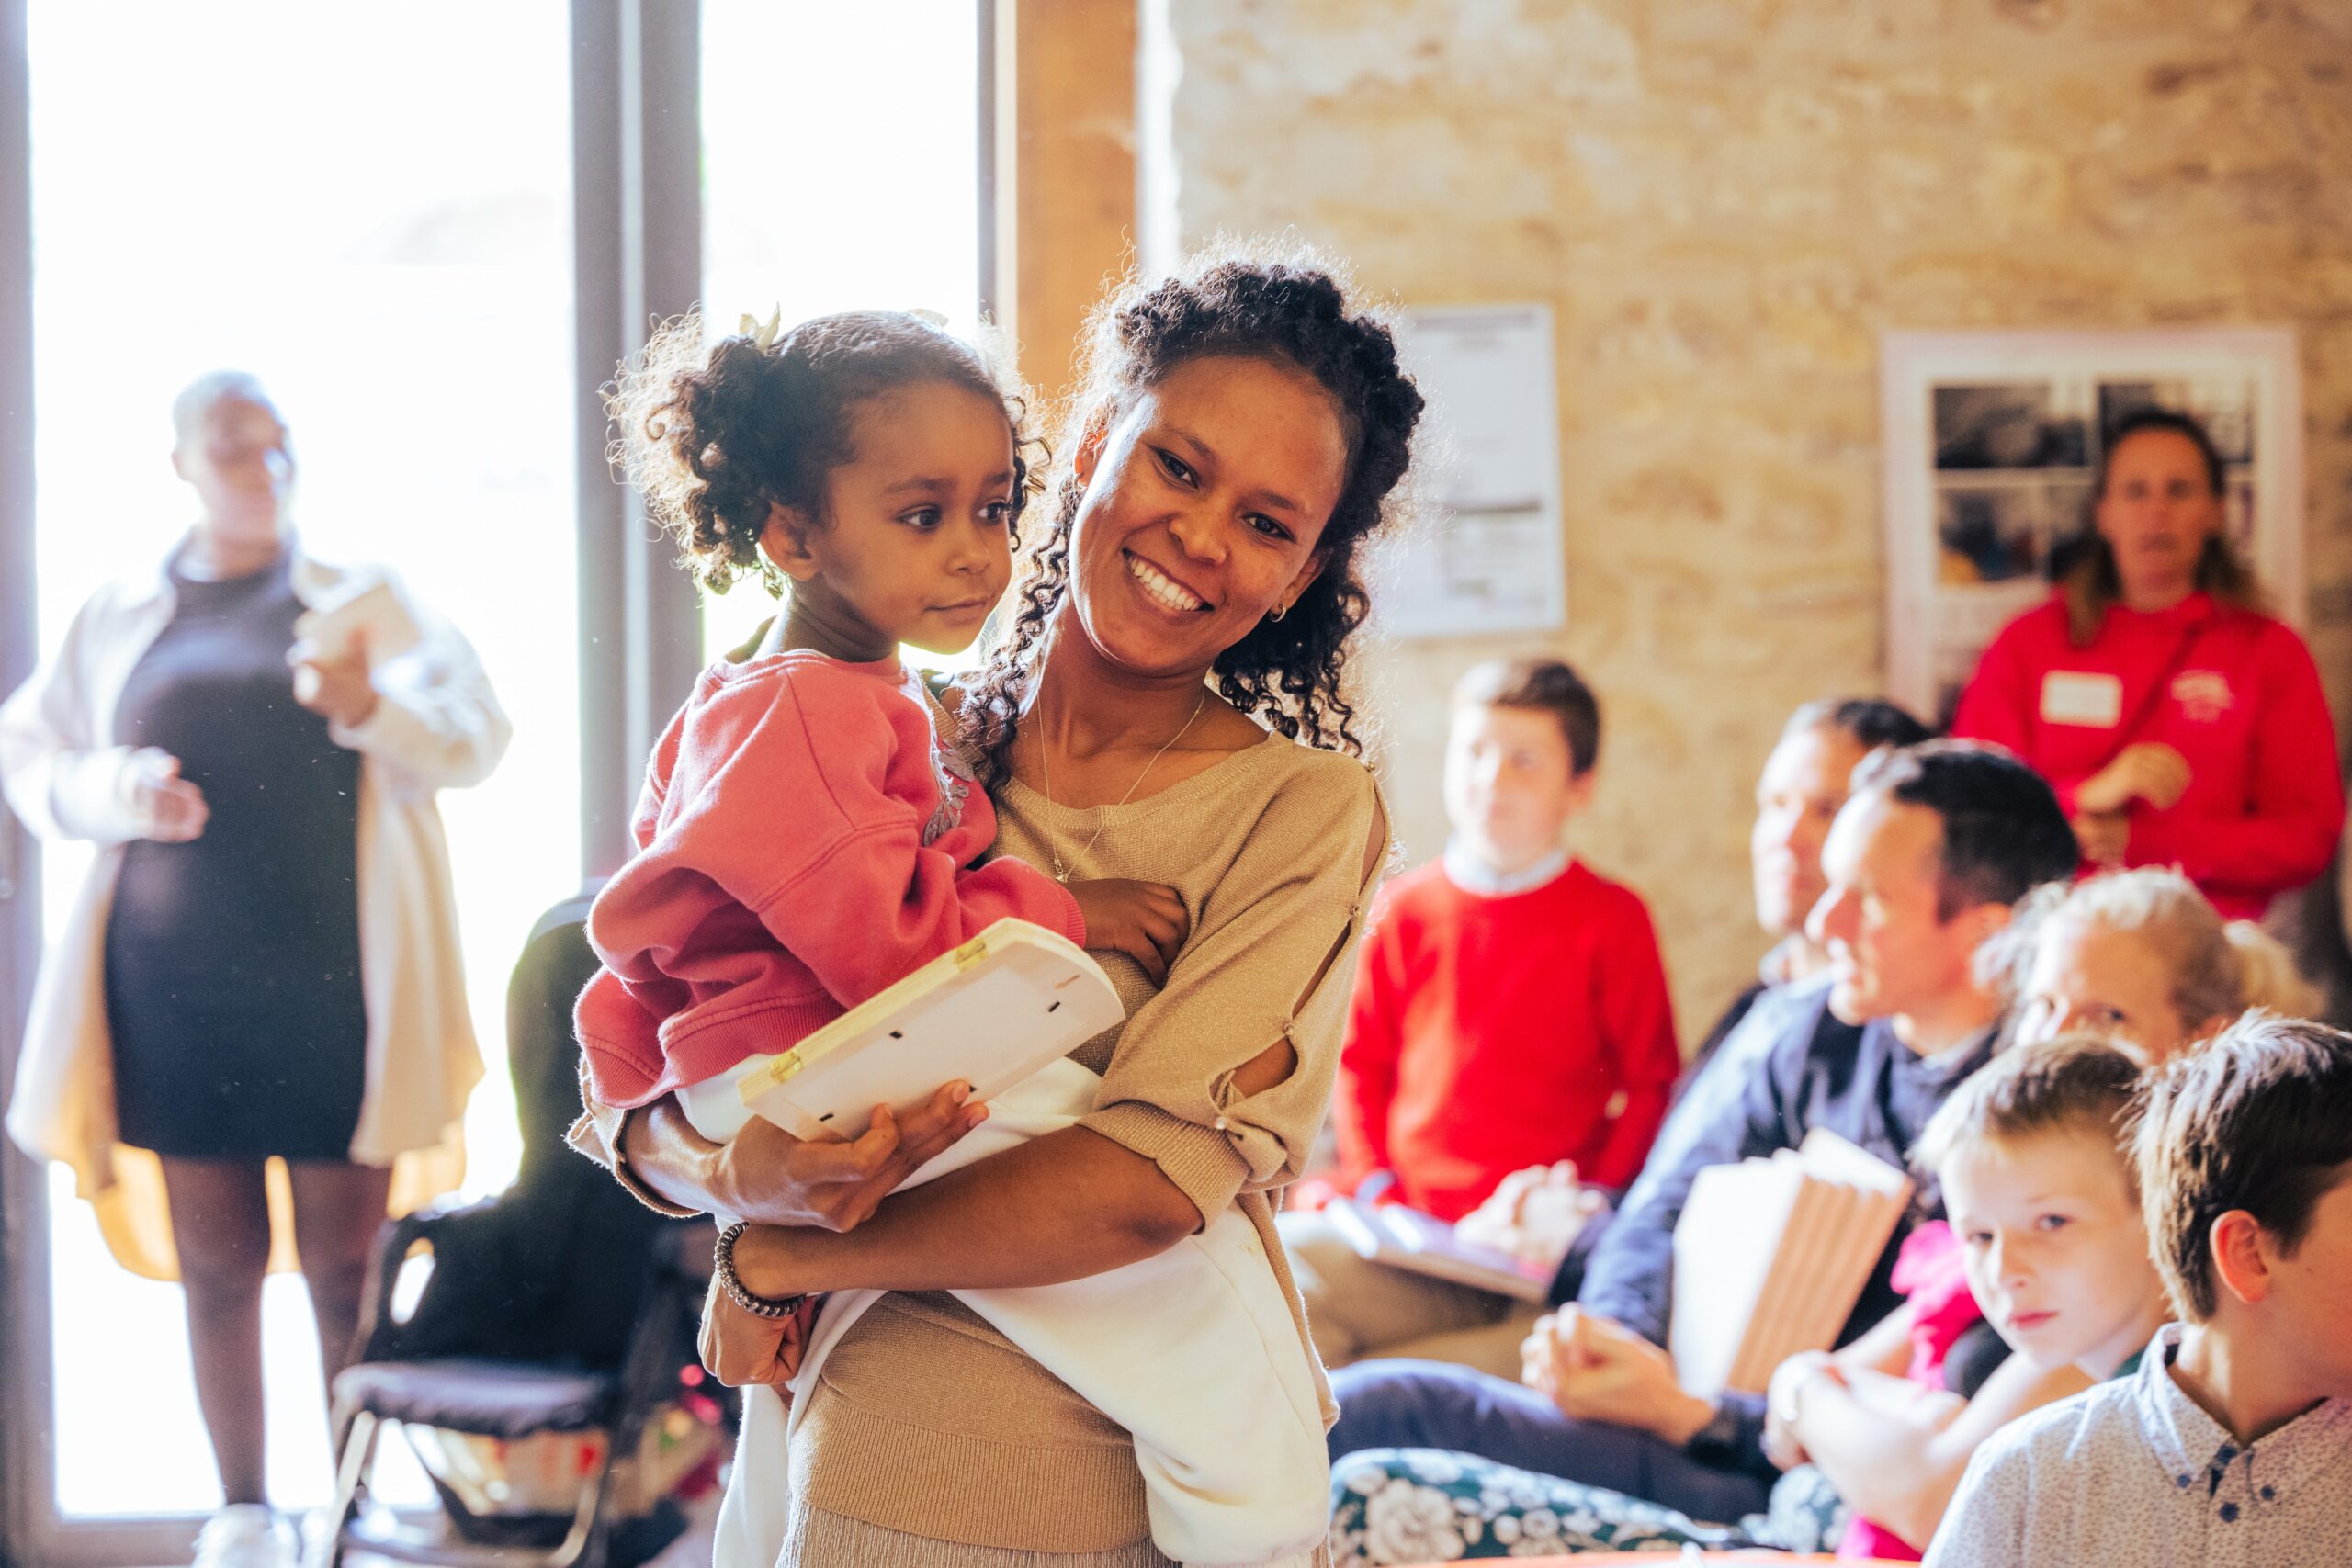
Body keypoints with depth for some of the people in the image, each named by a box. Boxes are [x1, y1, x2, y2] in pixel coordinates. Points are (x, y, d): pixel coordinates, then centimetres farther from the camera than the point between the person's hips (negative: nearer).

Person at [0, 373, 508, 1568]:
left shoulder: (363, 600, 8)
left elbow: (476, 736, 0)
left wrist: (369, 708, -21)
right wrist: (113, 793, -8)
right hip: (175, 985, 1)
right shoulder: (120, 616, 11)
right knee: (215, 1263, 6)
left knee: (347, 1262, 1)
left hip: (330, 983, -1)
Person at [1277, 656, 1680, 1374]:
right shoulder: (1406, 910, 12)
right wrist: (1375, 1185, 4)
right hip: (1411, 1231, 4)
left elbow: (1653, 1085, 3)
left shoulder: (1610, 920, 2)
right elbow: (1360, 1062, 18)